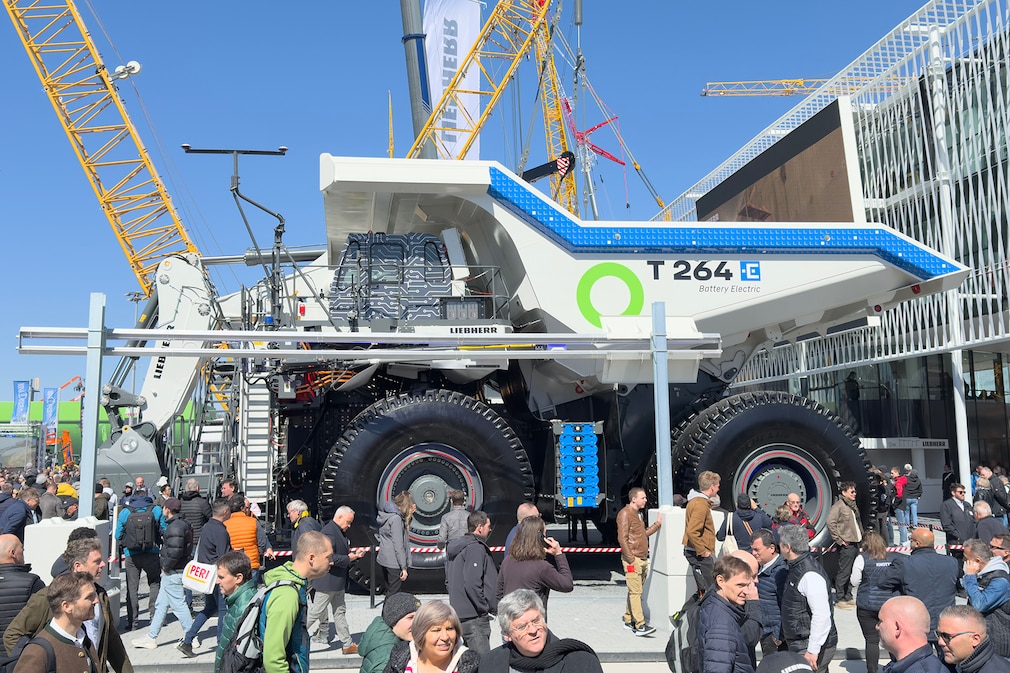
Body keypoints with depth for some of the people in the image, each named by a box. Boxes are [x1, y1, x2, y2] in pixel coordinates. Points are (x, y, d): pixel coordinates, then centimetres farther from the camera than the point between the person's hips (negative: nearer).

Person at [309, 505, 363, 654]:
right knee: (315, 612, -2)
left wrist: (355, 555, 7)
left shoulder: (341, 533, 13)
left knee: (340, 612, 15)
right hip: (326, 582, -10)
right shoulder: (328, 532, -20)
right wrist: (348, 558, -19)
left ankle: (347, 644, 21)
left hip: (338, 582, 10)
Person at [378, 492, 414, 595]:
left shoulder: (387, 515, 10)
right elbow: (398, 545, -19)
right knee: (393, 594, -4)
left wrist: (410, 513, 12)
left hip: (384, 560, 9)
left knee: (389, 591, 17)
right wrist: (404, 567, -17)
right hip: (393, 563, -9)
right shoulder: (396, 518, -17)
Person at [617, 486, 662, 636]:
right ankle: (640, 625, -10)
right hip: (633, 560, -9)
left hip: (642, 559, 9)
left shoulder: (638, 513, 19)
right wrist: (631, 559, -17)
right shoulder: (625, 514, -10)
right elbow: (622, 538, -15)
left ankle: (629, 621, 20)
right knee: (635, 592, -9)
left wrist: (658, 523, 22)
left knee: (635, 591, 12)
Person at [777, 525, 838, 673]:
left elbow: (822, 616, -26)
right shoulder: (797, 568, 10)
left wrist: (812, 651, -24)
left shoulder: (810, 575, -22)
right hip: (799, 644, 10)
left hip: (811, 646, -10)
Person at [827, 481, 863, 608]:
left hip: (856, 543, 9)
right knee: (844, 572, -6)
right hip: (846, 545, -9)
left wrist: (861, 535, 15)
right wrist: (839, 540, -17)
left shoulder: (853, 505, 16)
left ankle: (848, 597, 22)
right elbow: (830, 523, -19)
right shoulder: (838, 506, -12)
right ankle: (839, 599, 2)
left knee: (853, 572, 13)